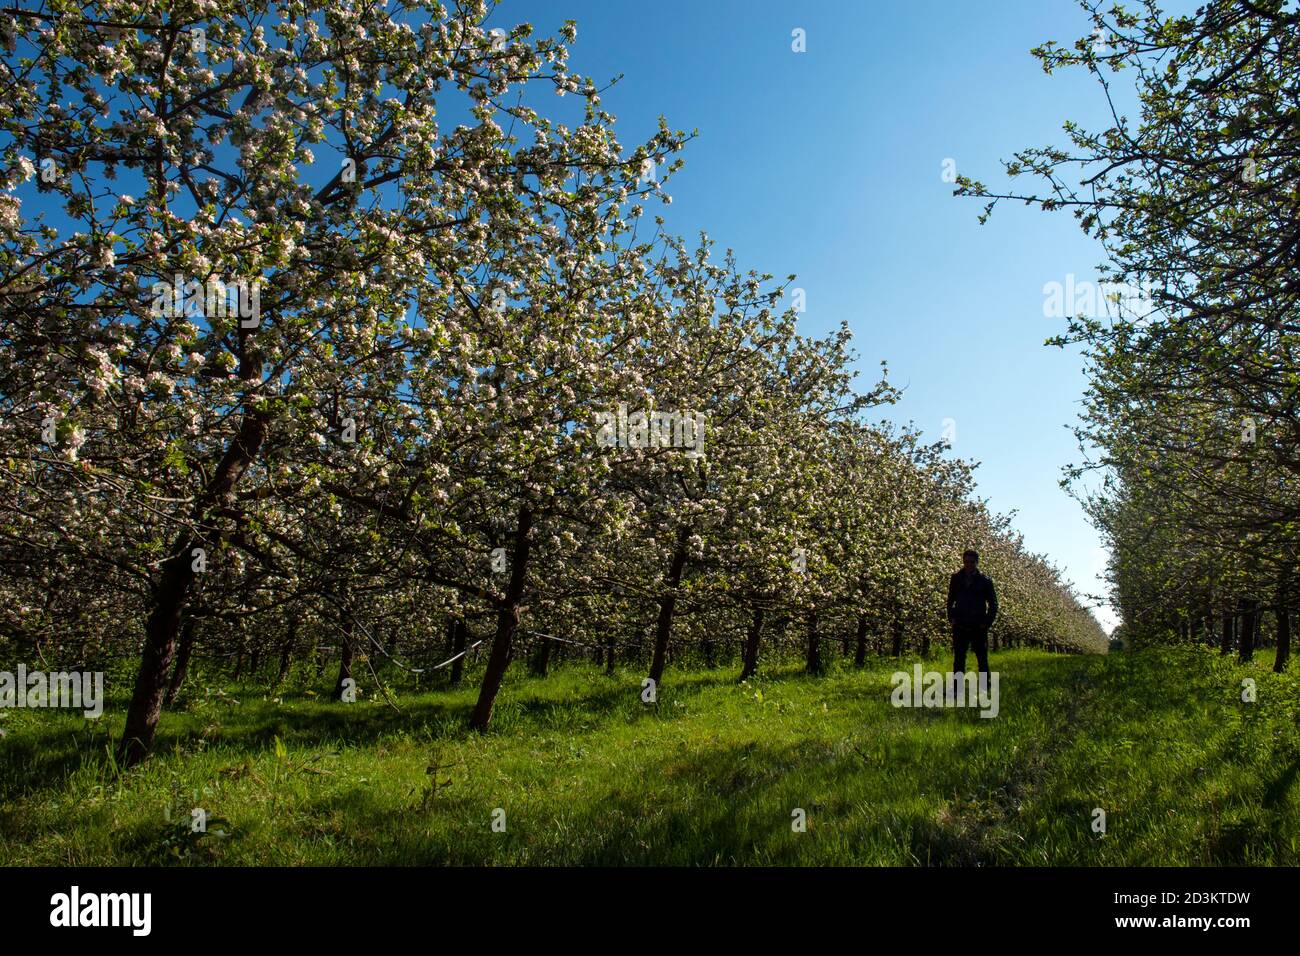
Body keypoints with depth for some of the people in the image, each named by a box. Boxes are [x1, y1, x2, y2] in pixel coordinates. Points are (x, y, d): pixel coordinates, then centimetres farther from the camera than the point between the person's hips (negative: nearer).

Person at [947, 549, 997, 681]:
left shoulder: (985, 581, 0)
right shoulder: (956, 579, 6)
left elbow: (993, 603, 5)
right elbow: (950, 600, 14)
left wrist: (987, 622, -3)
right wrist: (951, 618, 3)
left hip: (979, 627, -2)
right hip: (960, 626, 2)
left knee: (982, 658, 4)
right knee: (958, 658, 4)